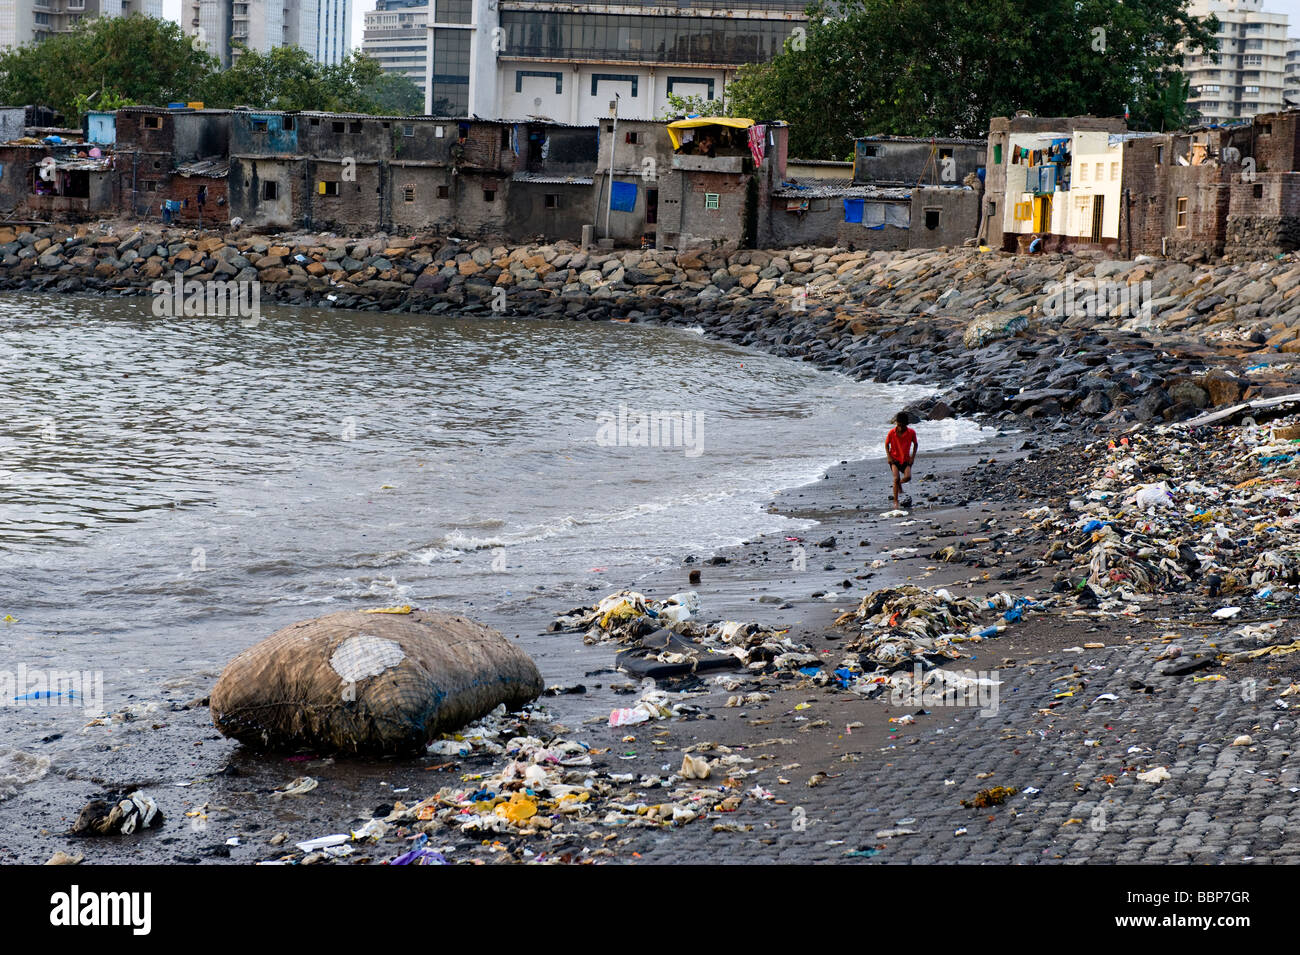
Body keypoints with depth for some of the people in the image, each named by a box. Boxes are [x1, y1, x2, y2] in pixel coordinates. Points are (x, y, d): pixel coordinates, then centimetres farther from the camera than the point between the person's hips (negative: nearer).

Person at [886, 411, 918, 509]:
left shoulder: (911, 432, -10)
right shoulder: (892, 432, -11)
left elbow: (915, 444, 6)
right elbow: (886, 444, 3)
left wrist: (913, 456, -3)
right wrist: (889, 456, -8)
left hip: (906, 459, 1)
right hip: (894, 458, -1)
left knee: (908, 477, -18)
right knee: (896, 478, -18)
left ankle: (899, 484, 20)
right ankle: (895, 502, -10)